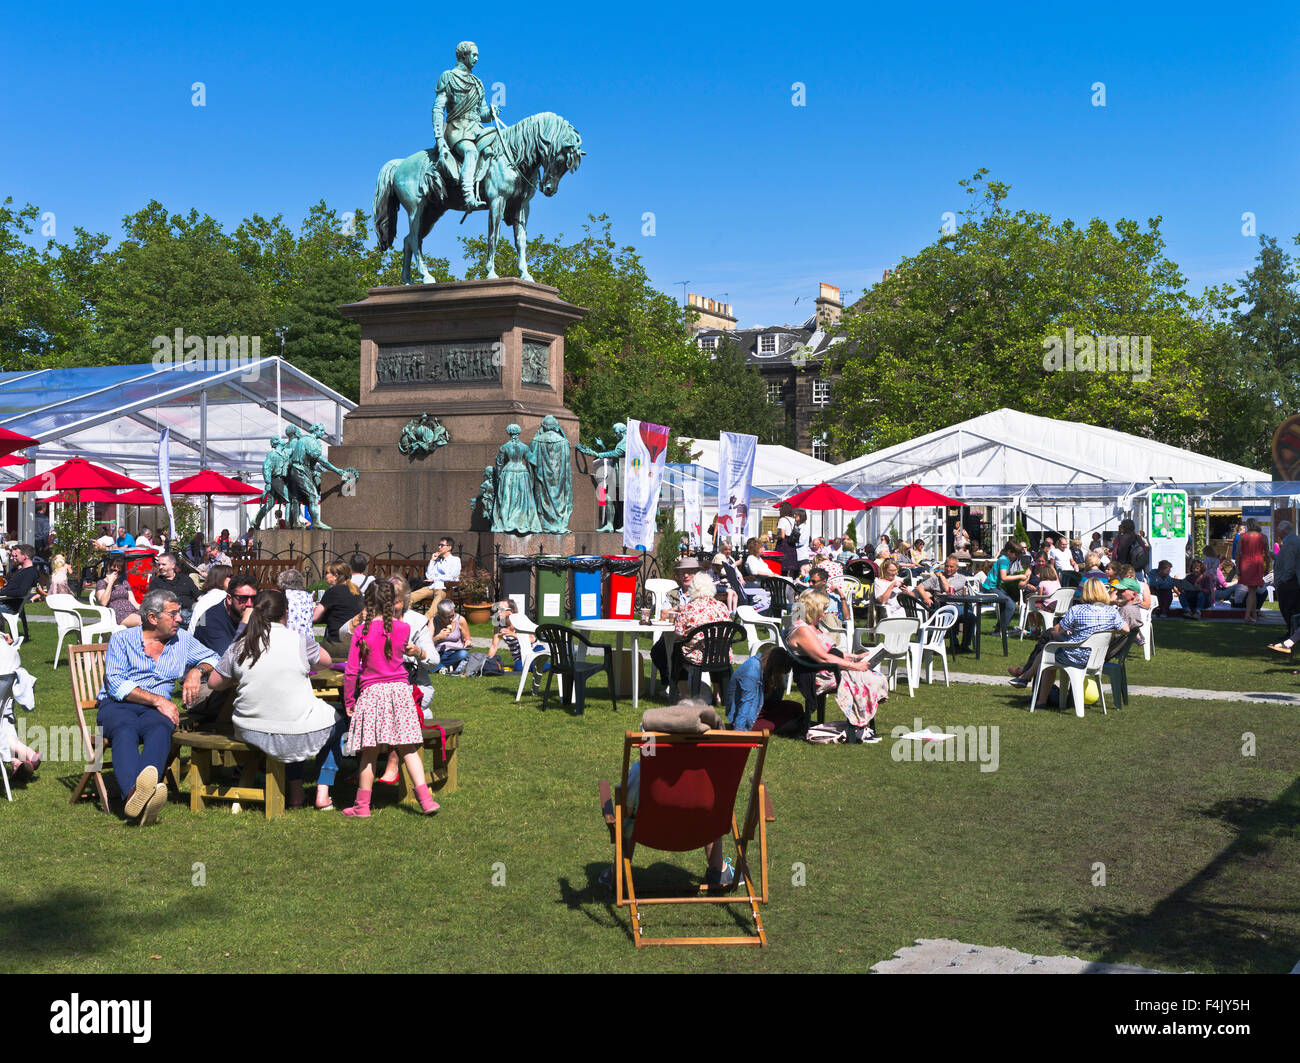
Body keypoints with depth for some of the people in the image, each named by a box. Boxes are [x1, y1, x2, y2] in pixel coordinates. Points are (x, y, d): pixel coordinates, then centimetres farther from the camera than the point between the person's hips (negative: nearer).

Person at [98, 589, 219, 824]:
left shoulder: (182, 640, 20)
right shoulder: (122, 639, 9)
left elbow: (213, 658, 23)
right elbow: (115, 684, -3)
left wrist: (197, 671, -1)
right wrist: (157, 700, -12)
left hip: (156, 709, 2)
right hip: (117, 706, -2)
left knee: (160, 730, -36)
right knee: (126, 732, -38)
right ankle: (134, 793, -65)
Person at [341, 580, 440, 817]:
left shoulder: (361, 632, -6)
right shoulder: (403, 628, -1)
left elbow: (351, 671, -4)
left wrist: (348, 701, 5)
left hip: (371, 692, -2)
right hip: (400, 689, 2)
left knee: (369, 752, 4)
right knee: (408, 749, 6)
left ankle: (362, 805, 12)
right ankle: (425, 799, 2)